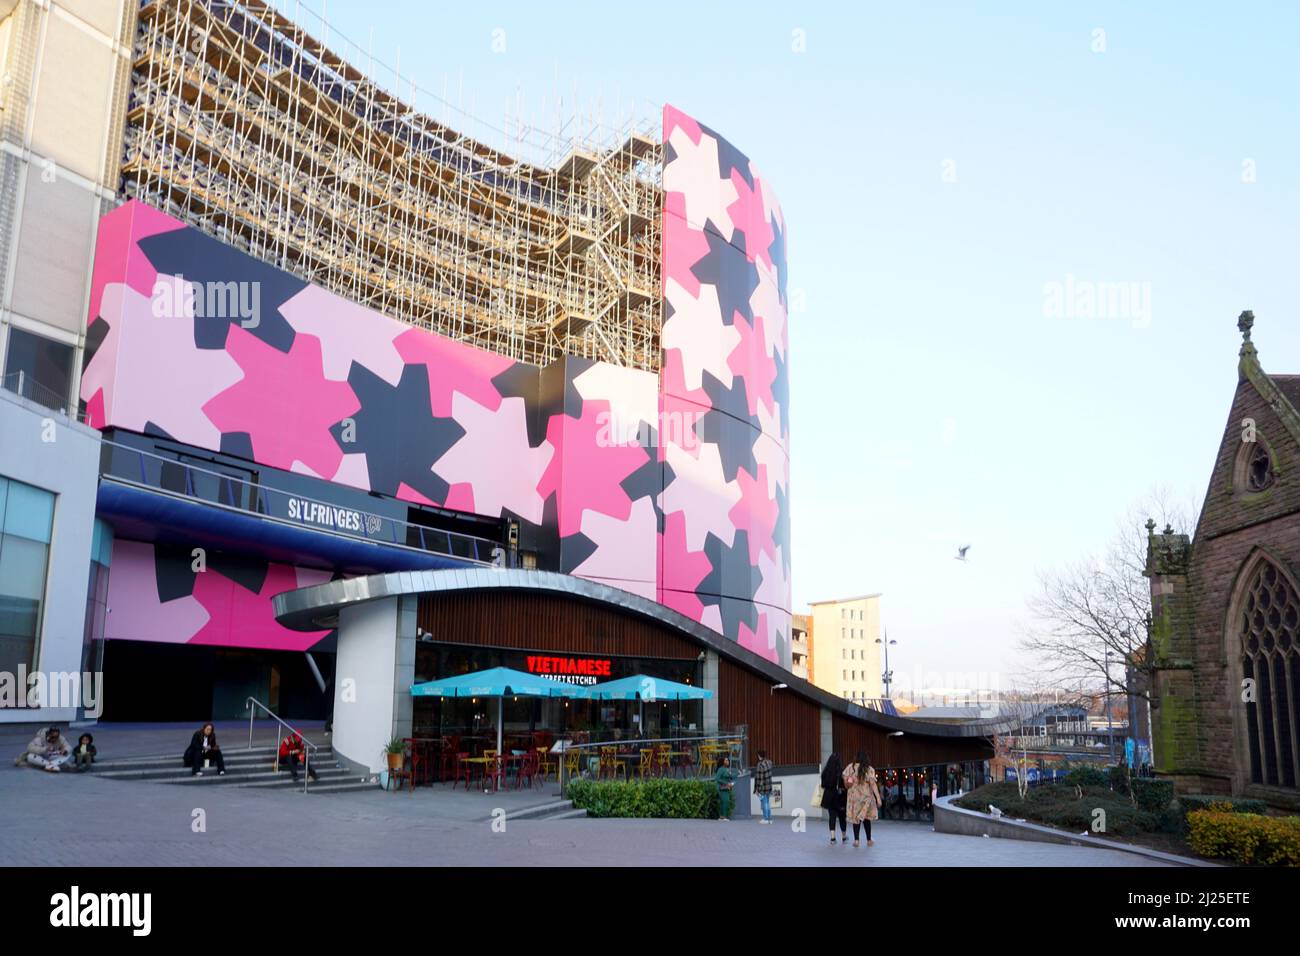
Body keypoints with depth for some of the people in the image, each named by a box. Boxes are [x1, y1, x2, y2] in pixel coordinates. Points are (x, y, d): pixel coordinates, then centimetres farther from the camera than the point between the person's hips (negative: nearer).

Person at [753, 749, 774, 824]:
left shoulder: (759, 765, -20)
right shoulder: (769, 762, 1)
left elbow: (758, 777, -18)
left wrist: (756, 788, -13)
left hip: (762, 787, -7)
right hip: (769, 786, 7)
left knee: (764, 803, 2)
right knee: (768, 803, 16)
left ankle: (765, 819, 7)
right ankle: (769, 818, 19)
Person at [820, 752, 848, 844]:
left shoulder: (825, 771, -3)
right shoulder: (842, 771, -11)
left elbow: (823, 786, 3)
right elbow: (845, 785, -9)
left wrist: (822, 800, 13)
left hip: (829, 796, 2)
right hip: (840, 796, -2)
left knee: (832, 817, 6)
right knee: (842, 817, 13)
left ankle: (832, 837, -3)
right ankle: (844, 837, 26)